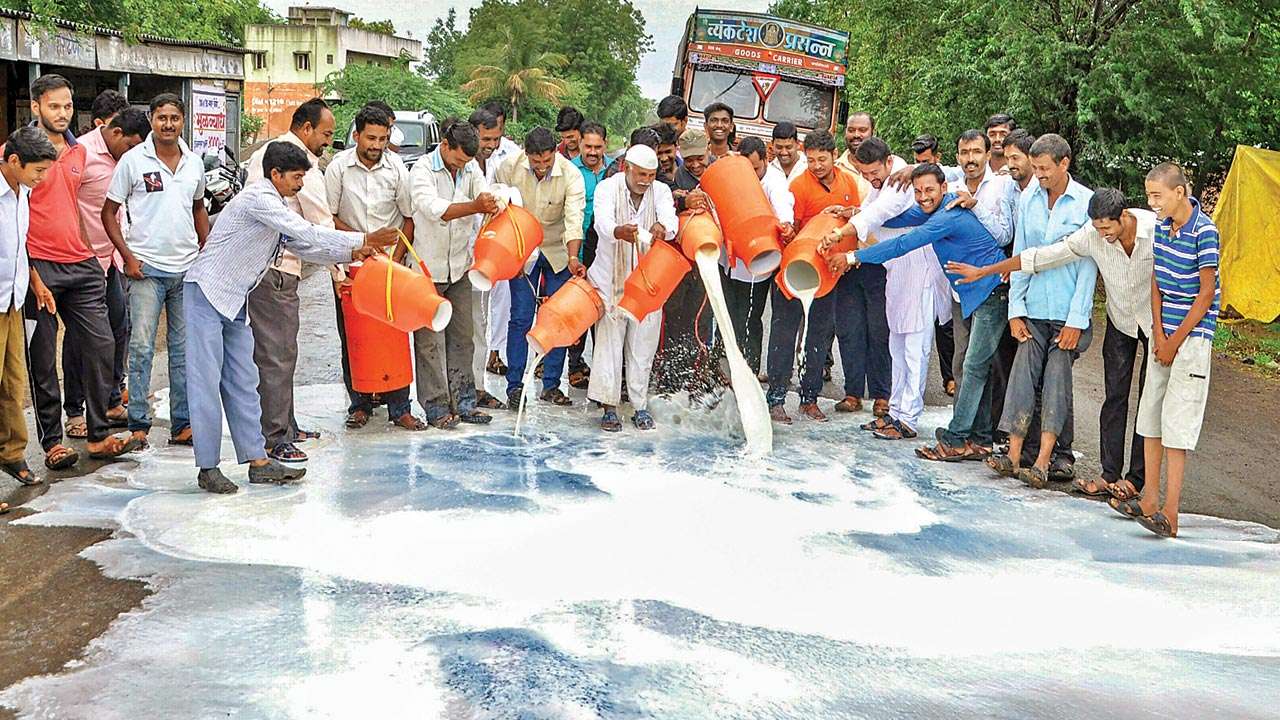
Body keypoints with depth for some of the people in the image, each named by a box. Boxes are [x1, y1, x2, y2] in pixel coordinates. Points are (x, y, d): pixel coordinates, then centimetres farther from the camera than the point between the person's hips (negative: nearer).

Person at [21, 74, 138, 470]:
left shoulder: (79, 152, 14)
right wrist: (32, 277, -13)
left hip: (81, 265, 6)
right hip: (38, 266, -6)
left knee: (101, 345, 4)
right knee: (42, 359, 2)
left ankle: (99, 436, 13)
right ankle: (52, 443, 10)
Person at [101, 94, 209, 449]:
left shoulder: (194, 163, 9)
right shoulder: (133, 160, -3)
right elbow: (108, 212, 0)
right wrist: (128, 256, -9)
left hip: (189, 269, 4)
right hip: (147, 268, -4)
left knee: (184, 348, 8)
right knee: (142, 347, -5)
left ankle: (182, 425, 14)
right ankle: (138, 424, 3)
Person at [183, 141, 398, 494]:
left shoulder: (276, 207, 14)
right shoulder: (258, 198, -16)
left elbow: (302, 246, 17)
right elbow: (307, 234, -22)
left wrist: (350, 254, 7)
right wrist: (362, 240, -20)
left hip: (235, 300, 10)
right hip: (207, 292, -10)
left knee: (243, 381, 8)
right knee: (206, 381, -6)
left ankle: (257, 460, 11)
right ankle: (208, 468, -3)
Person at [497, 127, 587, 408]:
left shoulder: (571, 175, -19)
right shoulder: (510, 167, -15)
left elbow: (574, 219, -27)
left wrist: (572, 258, -41)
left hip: (559, 251, 0)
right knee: (520, 318, -5)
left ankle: (551, 385, 11)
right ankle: (514, 386, 2)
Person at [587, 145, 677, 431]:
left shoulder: (660, 190, 0)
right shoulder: (608, 188, -8)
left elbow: (670, 219, -20)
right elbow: (602, 221, -28)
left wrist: (662, 228, -46)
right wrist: (620, 232, -52)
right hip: (611, 278, -2)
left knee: (642, 344, 6)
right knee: (609, 342, -3)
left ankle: (640, 406, 15)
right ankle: (609, 407, 2)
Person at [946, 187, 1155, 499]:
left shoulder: (1155, 229, -25)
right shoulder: (1092, 236, -19)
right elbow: (1040, 257, -14)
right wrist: (983, 271, -11)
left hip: (1157, 321, -3)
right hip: (1120, 321, 3)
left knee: (1149, 400, -1)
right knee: (1115, 397, 0)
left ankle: (1136, 478, 4)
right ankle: (1109, 474, 3)